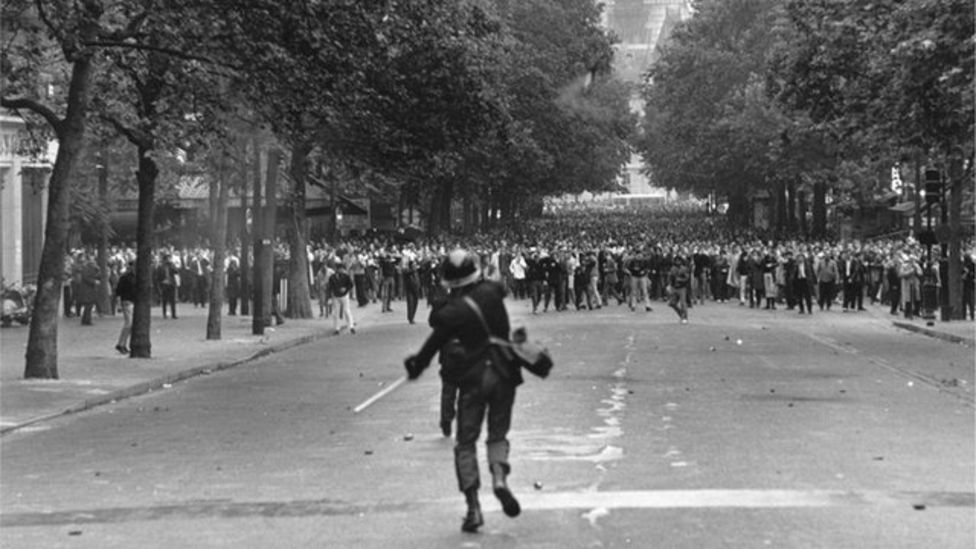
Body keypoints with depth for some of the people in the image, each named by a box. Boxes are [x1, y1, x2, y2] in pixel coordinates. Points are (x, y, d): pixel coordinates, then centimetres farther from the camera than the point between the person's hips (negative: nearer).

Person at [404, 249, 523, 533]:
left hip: (473, 377, -3)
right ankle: (499, 476, -16)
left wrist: (416, 365, 19)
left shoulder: (452, 312, -11)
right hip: (504, 372, 3)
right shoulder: (492, 291, -3)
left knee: (466, 442, 8)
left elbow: (433, 344, 0)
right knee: (498, 433, 15)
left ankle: (473, 506, 0)